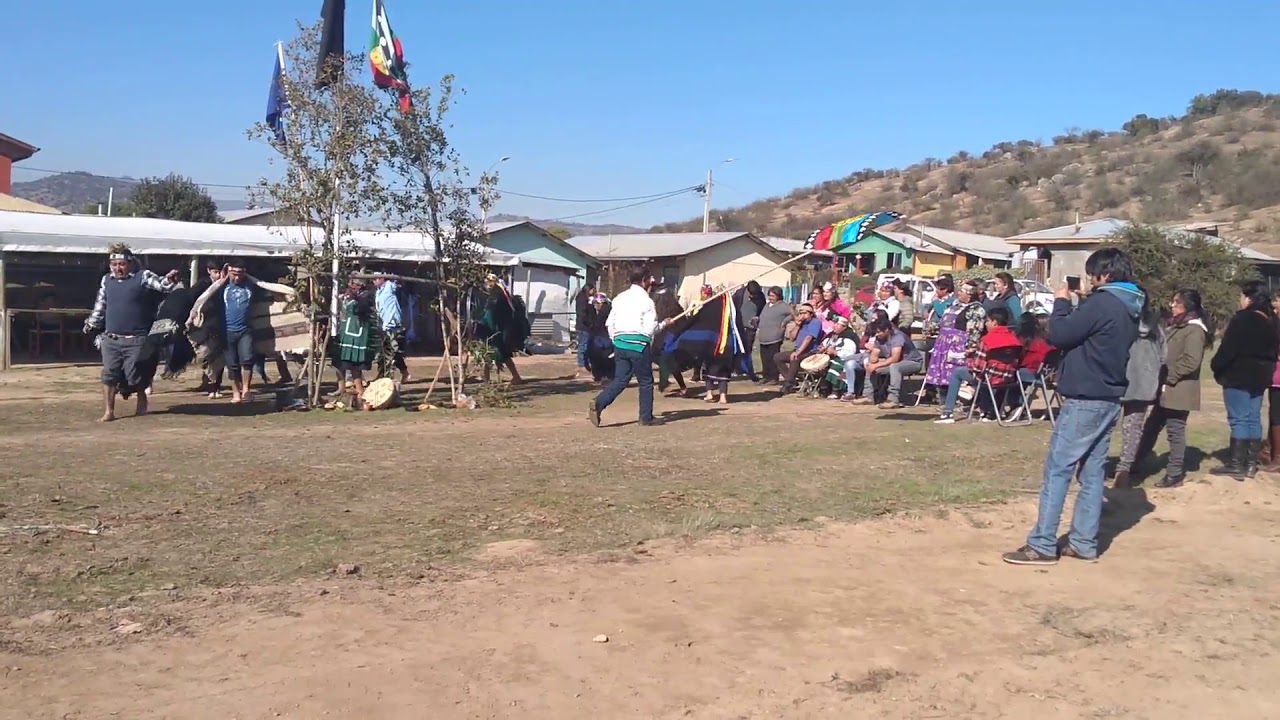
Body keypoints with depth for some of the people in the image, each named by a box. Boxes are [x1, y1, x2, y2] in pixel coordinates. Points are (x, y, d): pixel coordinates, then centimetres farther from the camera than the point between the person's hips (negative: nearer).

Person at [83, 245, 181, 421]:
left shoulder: (143, 277, -4)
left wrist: (170, 279, -36)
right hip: (111, 339, 4)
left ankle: (142, 405, 24)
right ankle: (108, 412, 7)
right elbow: (100, 306, 21)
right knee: (109, 375, 1)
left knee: (135, 375, 1)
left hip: (136, 339, -4)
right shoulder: (106, 280, 11)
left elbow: (161, 285, -14)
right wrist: (91, 324, 26)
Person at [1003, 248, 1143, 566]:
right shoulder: (1129, 308, 14)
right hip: (1109, 399, 9)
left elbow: (1058, 336, -15)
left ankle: (1042, 545, -6)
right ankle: (1084, 543, 13)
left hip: (1084, 400, -9)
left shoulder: (1101, 303, -16)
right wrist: (1075, 306, 9)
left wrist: (1061, 302, -2)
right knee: (1093, 472, 10)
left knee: (1057, 469, -7)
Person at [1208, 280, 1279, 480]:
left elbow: (1228, 349, -17)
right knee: (1253, 419, 10)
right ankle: (1250, 463, 13)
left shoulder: (1242, 319, -16)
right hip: (1259, 377, 8)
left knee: (1239, 419, -6)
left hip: (1238, 376, -8)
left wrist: (1215, 366, -3)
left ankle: (1236, 465, -5)